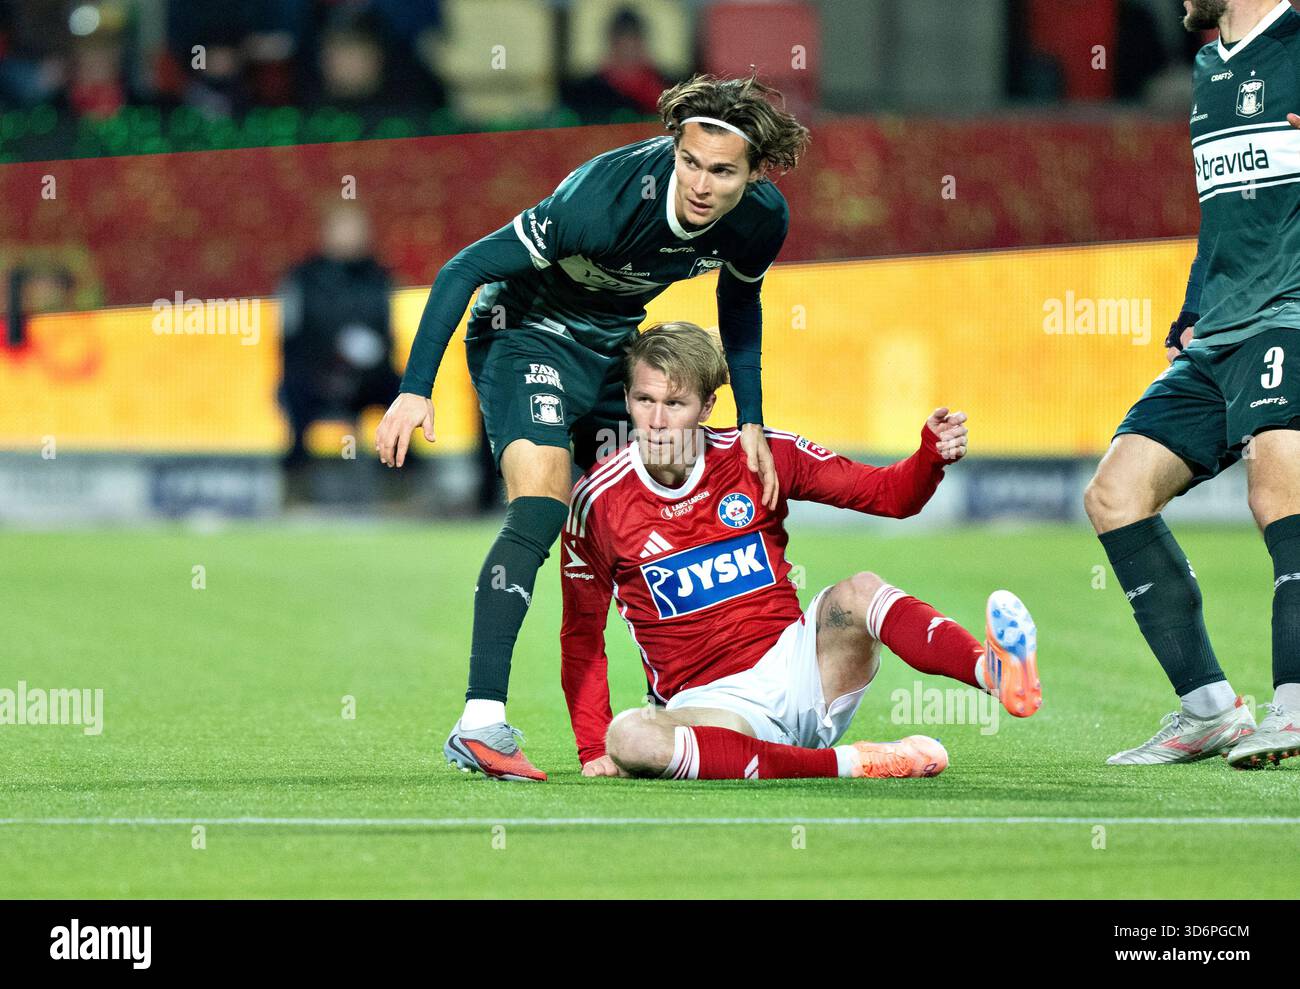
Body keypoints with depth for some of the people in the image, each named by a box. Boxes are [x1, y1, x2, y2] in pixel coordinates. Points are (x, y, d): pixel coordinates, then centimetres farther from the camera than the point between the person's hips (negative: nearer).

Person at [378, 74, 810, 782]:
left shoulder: (762, 219, -14)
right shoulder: (607, 198, -34)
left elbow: (740, 306, 10)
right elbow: (466, 267, -27)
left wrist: (751, 422, 4)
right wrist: (415, 389, -30)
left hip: (614, 345, 7)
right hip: (526, 328, -7)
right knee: (542, 504, -26)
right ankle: (481, 722, -32)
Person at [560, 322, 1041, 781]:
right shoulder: (599, 500, -4)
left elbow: (889, 494, 4)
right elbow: (581, 633, 5)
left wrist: (933, 456, -18)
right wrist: (593, 750, -3)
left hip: (795, 666, 2)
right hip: (709, 706, -2)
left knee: (858, 592, -28)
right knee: (627, 739, -36)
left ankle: (996, 672, -56)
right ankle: (844, 763, -37)